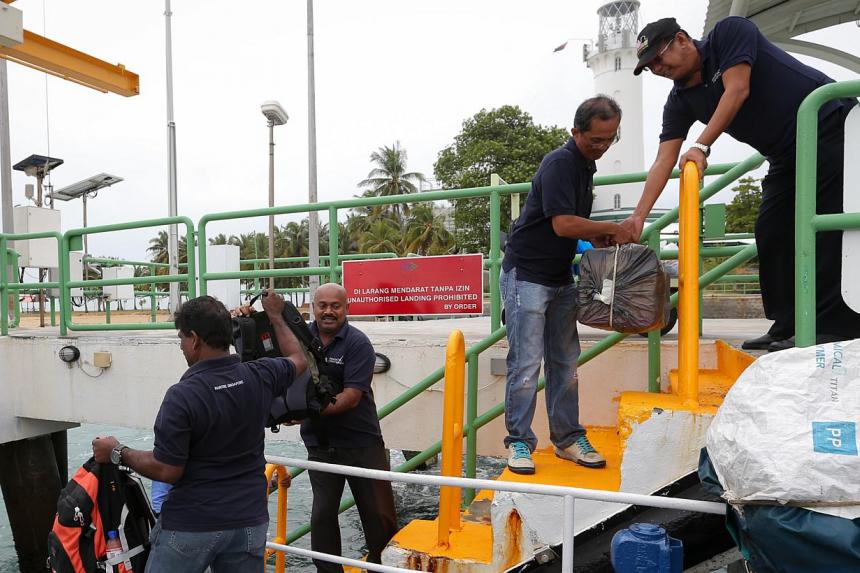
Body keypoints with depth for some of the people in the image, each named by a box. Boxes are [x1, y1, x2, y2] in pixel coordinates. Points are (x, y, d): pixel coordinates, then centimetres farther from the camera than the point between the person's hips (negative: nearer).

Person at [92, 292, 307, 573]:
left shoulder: (182, 395, -20)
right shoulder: (260, 377, -5)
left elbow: (167, 471, -15)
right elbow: (299, 359, 16)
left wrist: (117, 453, 0)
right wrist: (275, 315, 26)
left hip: (191, 525, -4)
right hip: (249, 520, 5)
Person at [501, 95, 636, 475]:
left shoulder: (586, 165, 14)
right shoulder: (559, 163, -14)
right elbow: (563, 224, -24)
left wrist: (600, 239, 3)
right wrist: (612, 229, -12)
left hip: (560, 278, 9)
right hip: (526, 275, -9)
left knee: (565, 362, 10)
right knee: (526, 364, -7)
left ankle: (568, 438, 19)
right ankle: (518, 443, 2)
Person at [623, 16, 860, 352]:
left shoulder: (730, 32, -12)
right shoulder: (680, 101, 1)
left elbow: (737, 91, -26)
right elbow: (664, 162, -7)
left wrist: (701, 147, -30)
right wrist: (638, 217, -17)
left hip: (831, 126, -7)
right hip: (785, 157, 7)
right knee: (771, 234, 1)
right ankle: (789, 326, 5)